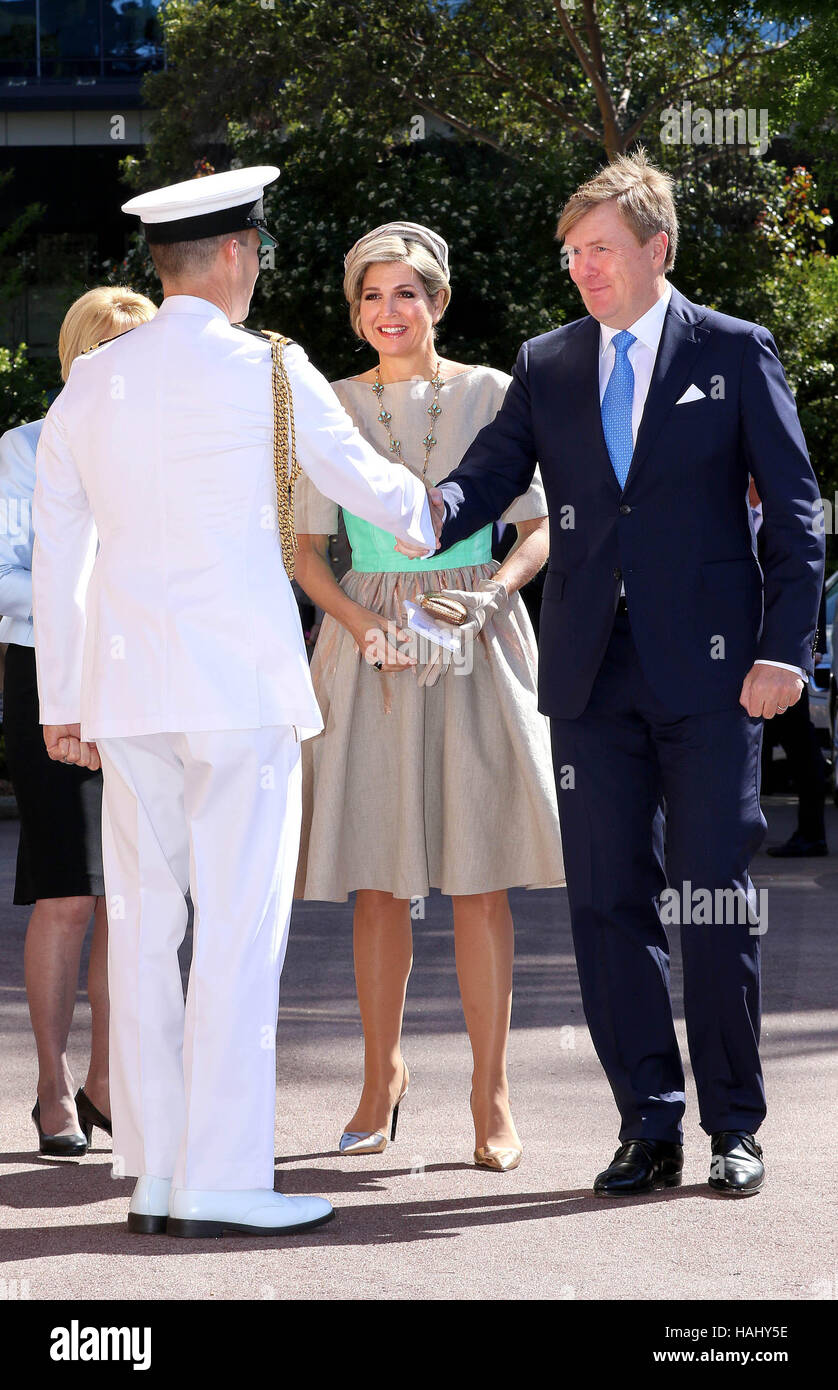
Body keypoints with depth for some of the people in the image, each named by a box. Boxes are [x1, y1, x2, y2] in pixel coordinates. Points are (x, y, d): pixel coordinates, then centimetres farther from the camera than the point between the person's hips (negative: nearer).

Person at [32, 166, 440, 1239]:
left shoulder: (90, 383, 10)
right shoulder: (268, 371, -4)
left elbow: (56, 553, 13)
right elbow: (364, 479, 9)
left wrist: (60, 699, 19)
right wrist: (434, 517, 31)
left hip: (126, 687, 5)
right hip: (240, 684, -5)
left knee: (143, 929, 8)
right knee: (239, 929, -4)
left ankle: (154, 1175, 11)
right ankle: (220, 1180, -5)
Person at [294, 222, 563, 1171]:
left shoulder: (490, 394, 4)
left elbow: (540, 530, 4)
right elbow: (308, 551, 8)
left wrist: (490, 594, -14)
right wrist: (361, 622, -10)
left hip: (476, 643, -1)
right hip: (370, 643, 1)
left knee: (478, 876, -4)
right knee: (377, 876, 2)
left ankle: (490, 1090, 2)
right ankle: (381, 1071, 17)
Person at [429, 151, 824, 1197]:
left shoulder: (735, 354, 3)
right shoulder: (545, 365, 13)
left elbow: (792, 510, 1)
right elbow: (492, 472, 2)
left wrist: (784, 646, -8)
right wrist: (437, 513, -22)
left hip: (709, 671, -3)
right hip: (591, 675, 4)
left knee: (713, 898, -2)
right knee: (608, 900, 3)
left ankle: (734, 1128, 9)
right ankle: (649, 1127, 12)